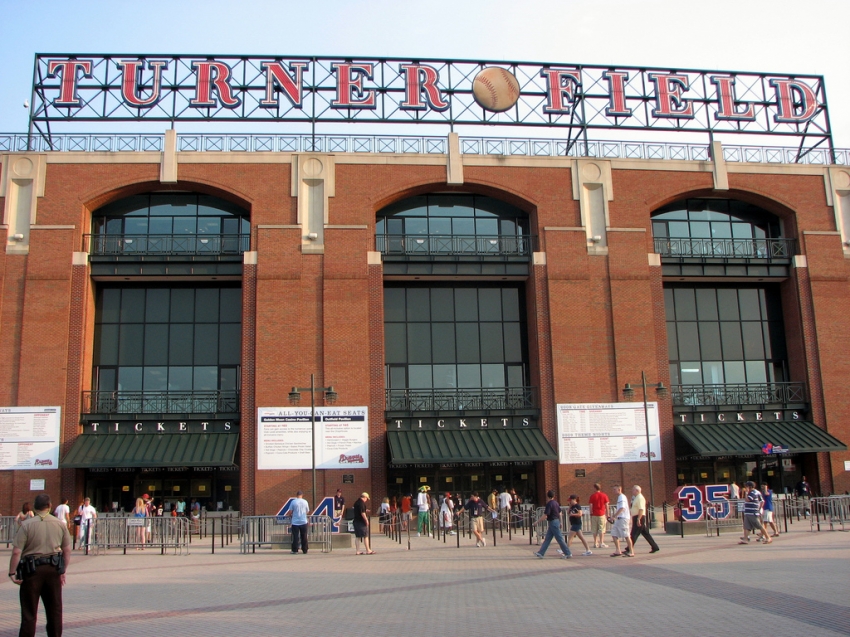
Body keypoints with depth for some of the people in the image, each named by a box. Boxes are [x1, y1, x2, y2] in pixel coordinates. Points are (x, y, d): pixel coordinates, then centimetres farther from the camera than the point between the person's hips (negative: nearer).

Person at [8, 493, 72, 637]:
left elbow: (16, 552, -13)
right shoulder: (60, 525, 1)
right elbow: (67, 550, 5)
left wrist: (12, 572, -5)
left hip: (32, 570, -3)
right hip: (53, 568, 3)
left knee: (29, 610, 6)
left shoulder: (27, 525, -9)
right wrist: (63, 571, 14)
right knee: (54, 608, 14)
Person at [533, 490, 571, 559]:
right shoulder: (555, 503, 8)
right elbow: (560, 513, 15)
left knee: (560, 539, -2)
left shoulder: (549, 504, -18)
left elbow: (545, 516, -20)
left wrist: (537, 522, -11)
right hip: (557, 521, 9)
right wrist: (560, 522, 25)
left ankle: (568, 554, 4)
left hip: (553, 522, -9)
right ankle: (541, 553, 13)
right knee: (547, 539, 10)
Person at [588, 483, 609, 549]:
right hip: (602, 514, 0)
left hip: (594, 515, 0)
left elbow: (591, 506, -2)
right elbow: (606, 506, 1)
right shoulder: (604, 495, 2)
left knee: (595, 530, 7)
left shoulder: (592, 496, 0)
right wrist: (607, 515, 7)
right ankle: (601, 543, -1)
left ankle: (595, 543, 8)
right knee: (601, 529, 2)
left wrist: (591, 514, 5)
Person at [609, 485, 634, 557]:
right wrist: (615, 517, 18)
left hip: (623, 519, -10)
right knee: (614, 534, 8)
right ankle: (618, 551, 10)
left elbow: (621, 508, -23)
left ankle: (631, 552, 0)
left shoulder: (622, 497, -13)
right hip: (619, 519, 10)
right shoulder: (620, 497, 18)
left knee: (626, 535, -6)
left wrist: (614, 516, -23)